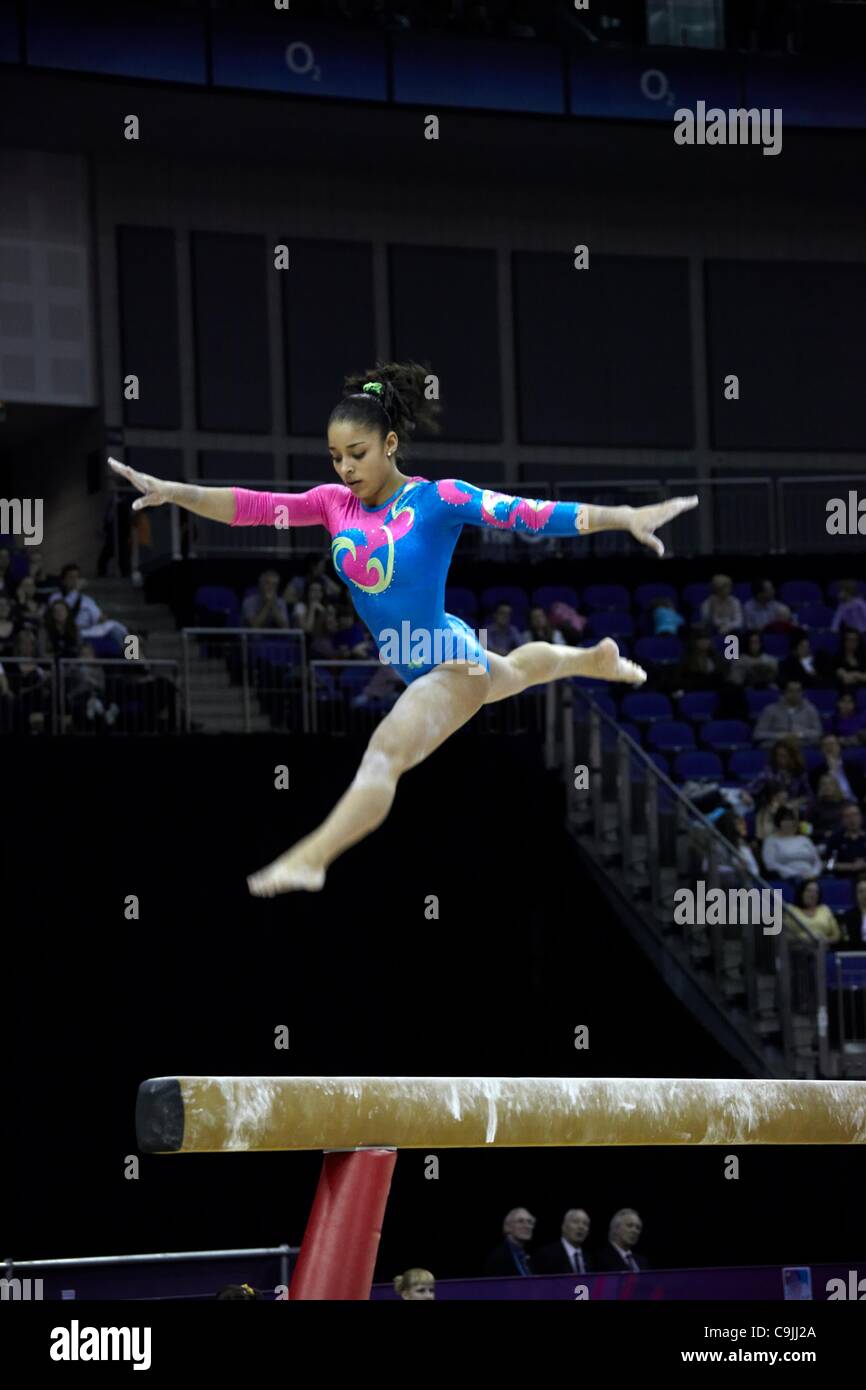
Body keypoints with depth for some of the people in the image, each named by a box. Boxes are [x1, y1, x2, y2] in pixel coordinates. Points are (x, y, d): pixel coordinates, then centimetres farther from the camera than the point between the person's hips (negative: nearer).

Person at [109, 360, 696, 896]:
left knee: (387, 750, -30)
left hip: (452, 663, -8)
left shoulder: (438, 498, -21)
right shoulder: (335, 503, -5)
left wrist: (627, 517, -39)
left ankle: (311, 857, -45)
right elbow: (252, 507, -13)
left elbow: (527, 513, -30)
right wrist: (173, 492, -27)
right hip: (412, 665, 8)